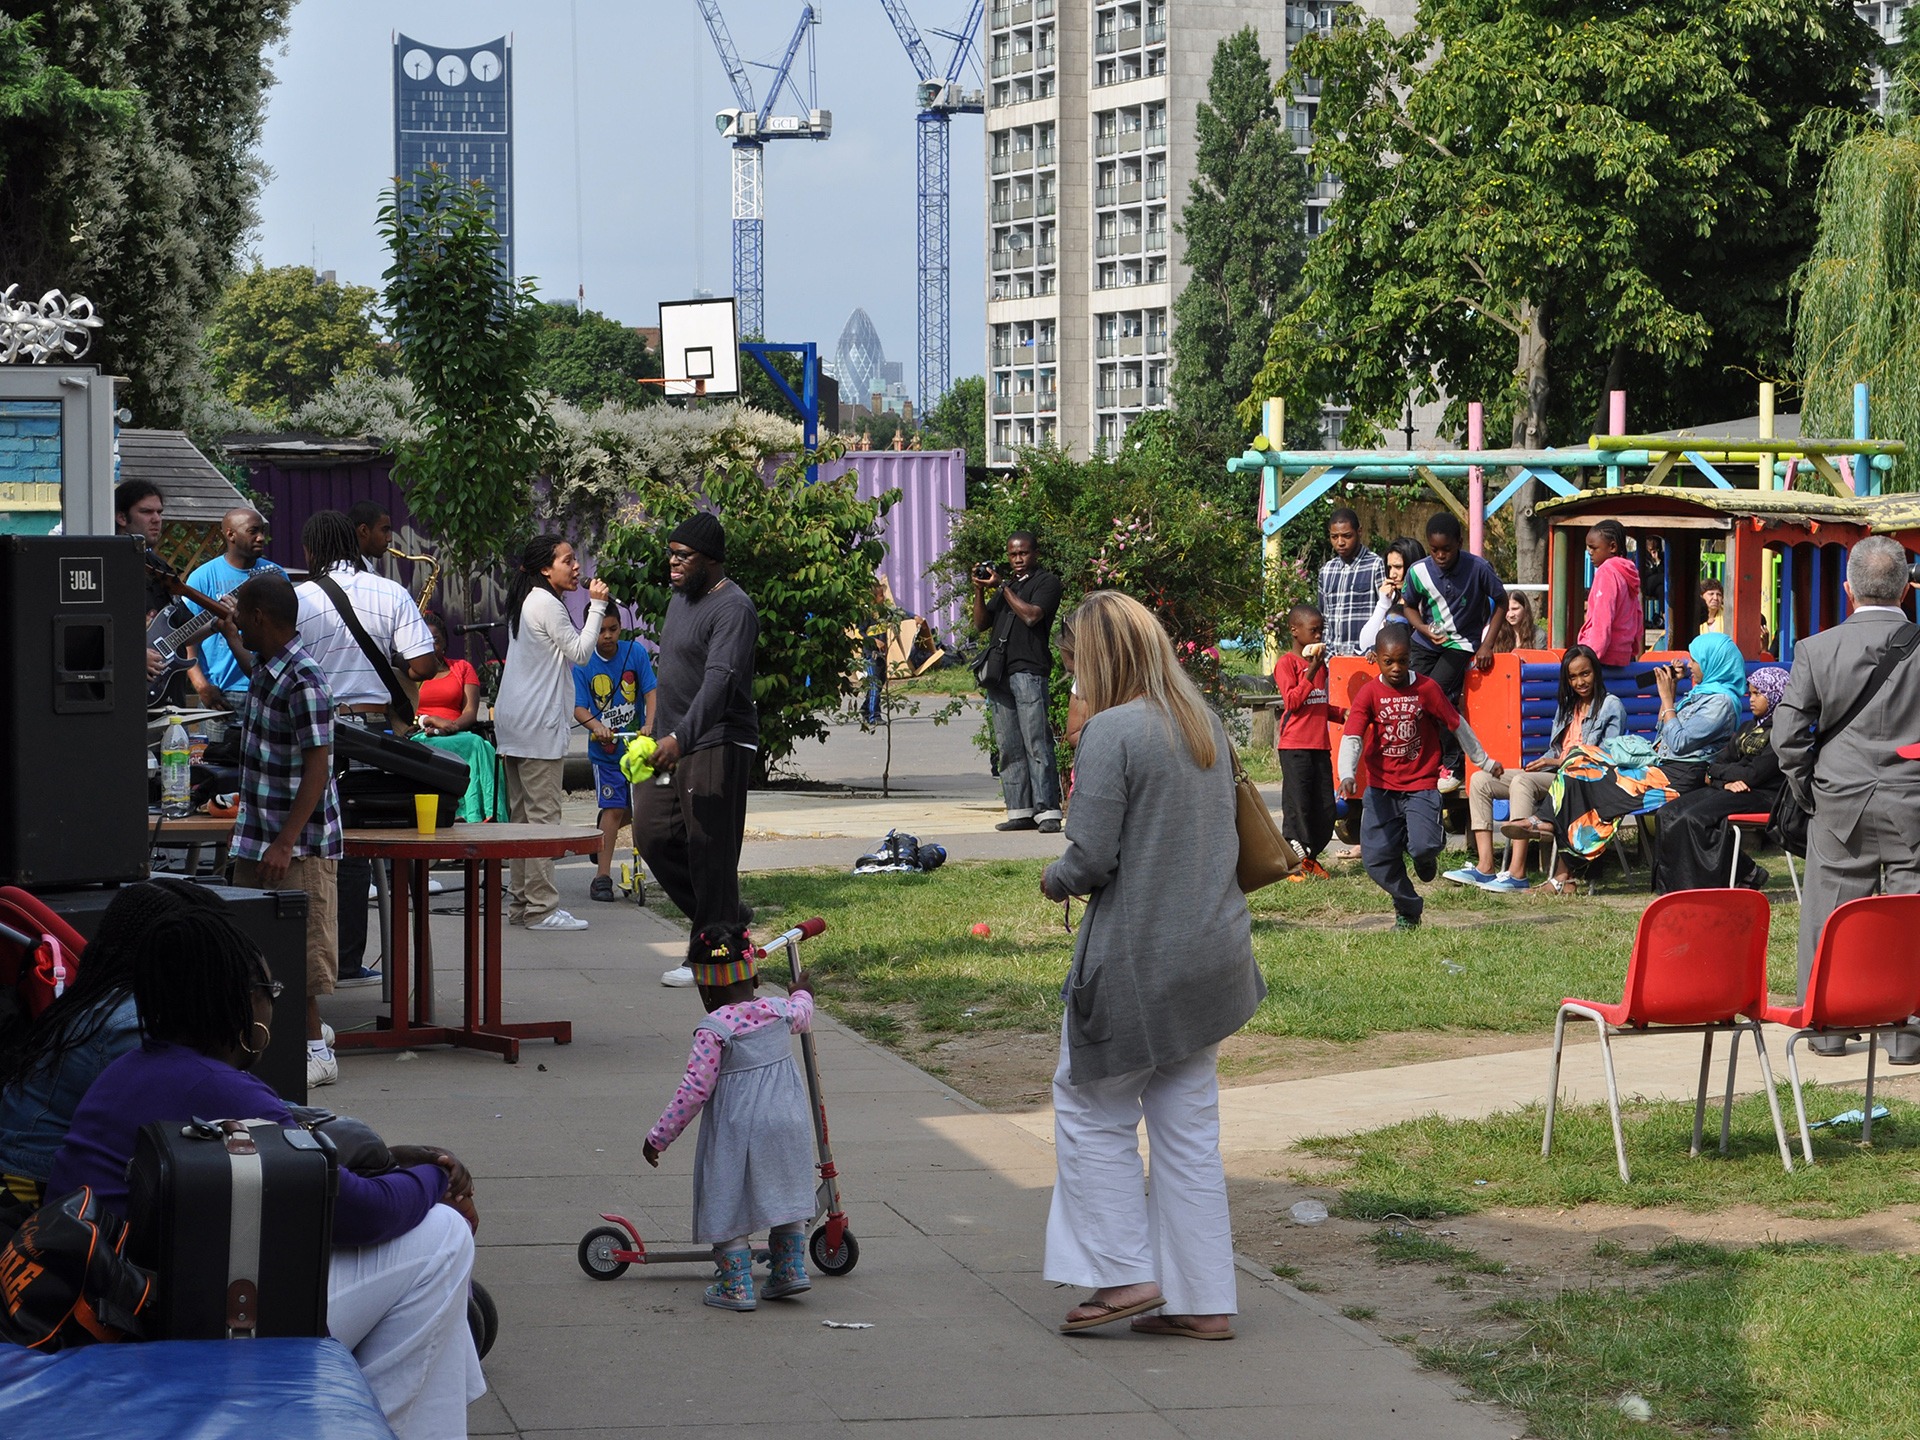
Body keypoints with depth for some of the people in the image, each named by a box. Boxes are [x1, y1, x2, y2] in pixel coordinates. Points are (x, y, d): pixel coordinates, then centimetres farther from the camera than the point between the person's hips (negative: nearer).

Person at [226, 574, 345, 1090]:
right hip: (258, 835, 10)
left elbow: (318, 767, -23)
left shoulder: (303, 681, -19)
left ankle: (316, 1053, 3)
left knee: (301, 948, -4)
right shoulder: (266, 670, 10)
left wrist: (285, 842, -26)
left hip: (300, 842, -10)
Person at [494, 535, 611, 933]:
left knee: (521, 813, 11)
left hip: (513, 721, 10)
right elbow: (580, 652, -12)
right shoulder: (547, 605, -13)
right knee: (543, 814, -10)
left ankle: (521, 902, 14)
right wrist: (596, 607, -6)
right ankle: (540, 907, -12)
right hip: (539, 722, -10)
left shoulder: (527, 602, 18)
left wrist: (595, 605, 14)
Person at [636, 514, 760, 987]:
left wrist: (681, 737, -37)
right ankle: (728, 918, 22)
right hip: (672, 744, 10)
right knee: (653, 836, 8)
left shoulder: (732, 608, -15)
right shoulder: (679, 600, 16)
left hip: (717, 747, -10)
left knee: (710, 850, -6)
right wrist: (658, 734, 21)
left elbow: (719, 681, -27)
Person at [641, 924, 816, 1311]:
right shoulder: (780, 1010, 1)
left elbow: (694, 1090, -18)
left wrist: (659, 1137, -11)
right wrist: (802, 995, 51)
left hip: (736, 1131, -6)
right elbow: (802, 1017, 27)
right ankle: (791, 1268, 25)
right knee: (785, 1193, 21)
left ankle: (735, 1286, 6)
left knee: (729, 1204, 5)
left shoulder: (713, 1030, -17)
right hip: (788, 1126, 6)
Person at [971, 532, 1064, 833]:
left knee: (1036, 743, -11)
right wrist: (980, 590, 6)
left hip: (1029, 671, -7)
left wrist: (1003, 586, -6)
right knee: (1009, 746, 4)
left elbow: (1031, 615, -12)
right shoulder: (1004, 584, 24)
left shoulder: (1047, 582, 4)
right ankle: (1020, 811, 5)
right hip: (1000, 673, 7)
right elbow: (981, 623, 20)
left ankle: (1047, 811, -13)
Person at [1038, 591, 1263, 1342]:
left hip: (1134, 961, -7)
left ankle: (1124, 1274, 7)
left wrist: (1054, 879, 3)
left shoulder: (1111, 732, -16)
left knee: (1093, 1110, 10)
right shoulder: (1206, 724, 8)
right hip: (1212, 955, 7)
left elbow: (1092, 859, -18)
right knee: (1190, 1125, 12)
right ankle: (1202, 1299, 13)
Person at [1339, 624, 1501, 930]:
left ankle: (1425, 852, 18)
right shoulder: (1369, 693, -7)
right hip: (1381, 787, 1)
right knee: (1376, 858, -4)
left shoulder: (1427, 688, -6)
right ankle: (1408, 910, 20)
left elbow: (1457, 725, 6)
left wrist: (1484, 761, 16)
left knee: (1423, 847, -21)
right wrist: (1347, 775, -35)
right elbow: (1351, 737, -18)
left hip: (1421, 784, -1)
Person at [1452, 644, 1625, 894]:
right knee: (1480, 780, -6)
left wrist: (1557, 762, -17)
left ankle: (1517, 875, -39)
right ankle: (1484, 867, -20)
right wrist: (1537, 765, -2)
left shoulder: (1611, 706, 0)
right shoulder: (1566, 707, 24)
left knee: (1522, 782, -34)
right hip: (1556, 776, 8)